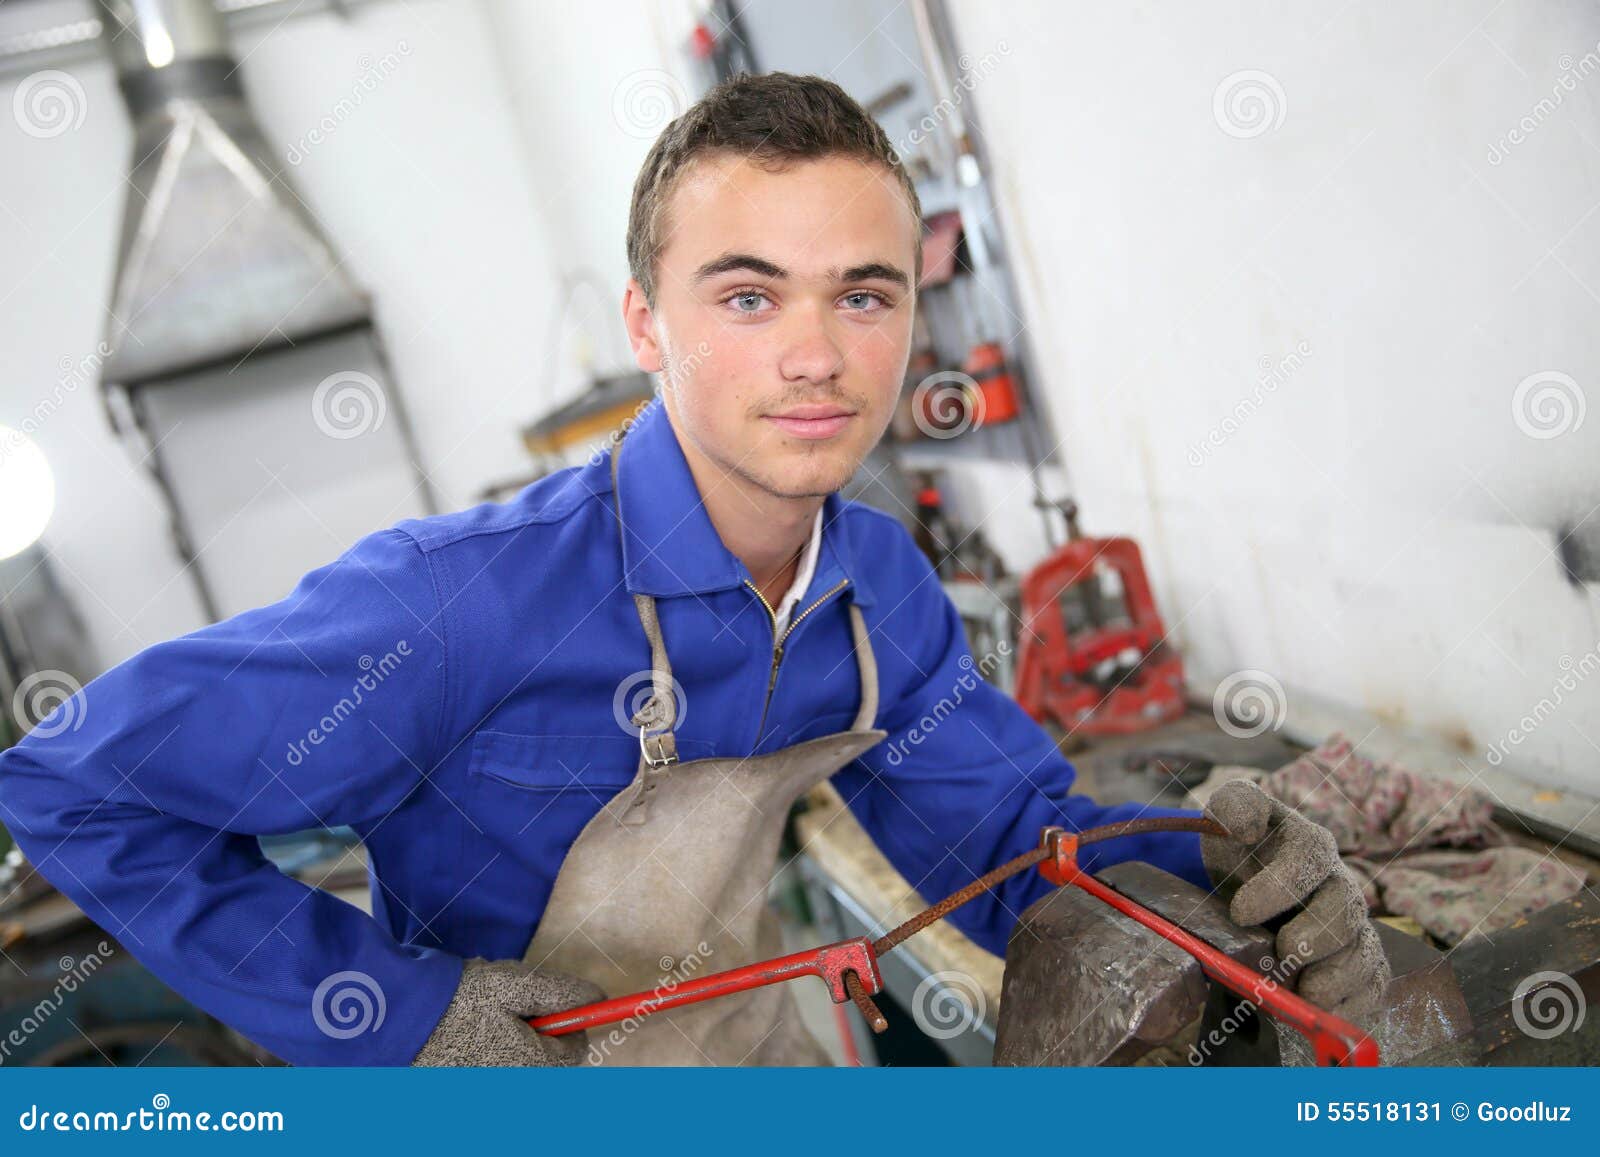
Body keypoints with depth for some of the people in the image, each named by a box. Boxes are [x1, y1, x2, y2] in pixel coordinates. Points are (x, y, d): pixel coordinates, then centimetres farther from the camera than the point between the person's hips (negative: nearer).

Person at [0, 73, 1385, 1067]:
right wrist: (389, 1009, -26)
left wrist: (1200, 869, -26)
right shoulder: (458, 604, -32)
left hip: (757, 1046, 6)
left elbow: (1003, 832, -6)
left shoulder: (883, 588, -12)